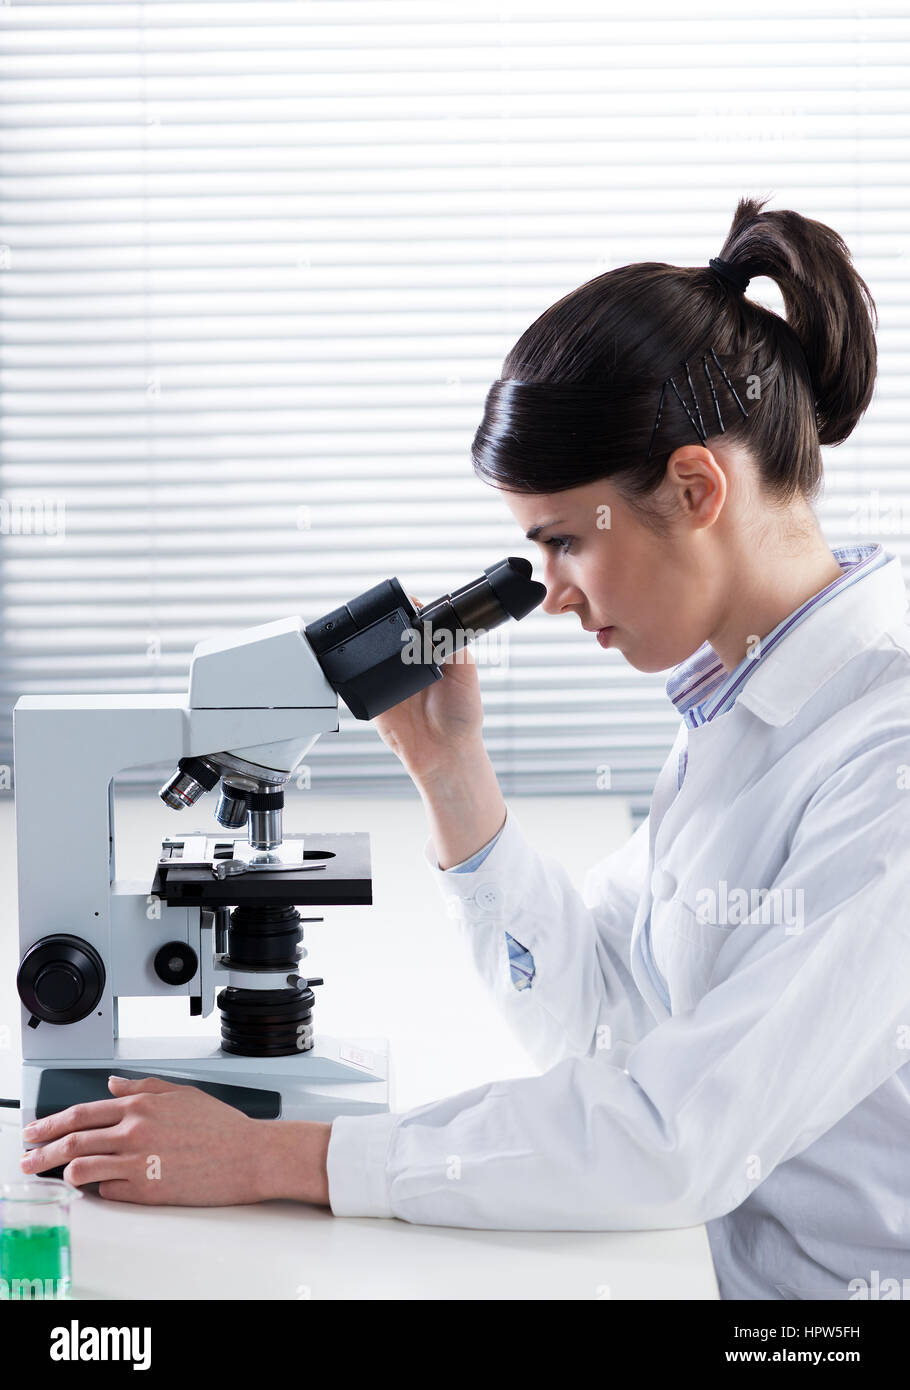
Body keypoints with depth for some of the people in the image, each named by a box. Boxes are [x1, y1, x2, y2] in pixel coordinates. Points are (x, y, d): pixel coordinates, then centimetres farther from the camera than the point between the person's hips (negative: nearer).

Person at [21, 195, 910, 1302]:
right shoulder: (731, 700, 7)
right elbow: (587, 1016, 9)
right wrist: (448, 765, -3)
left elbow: (683, 1137, -25)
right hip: (700, 1254, 7)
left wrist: (276, 1158, -22)